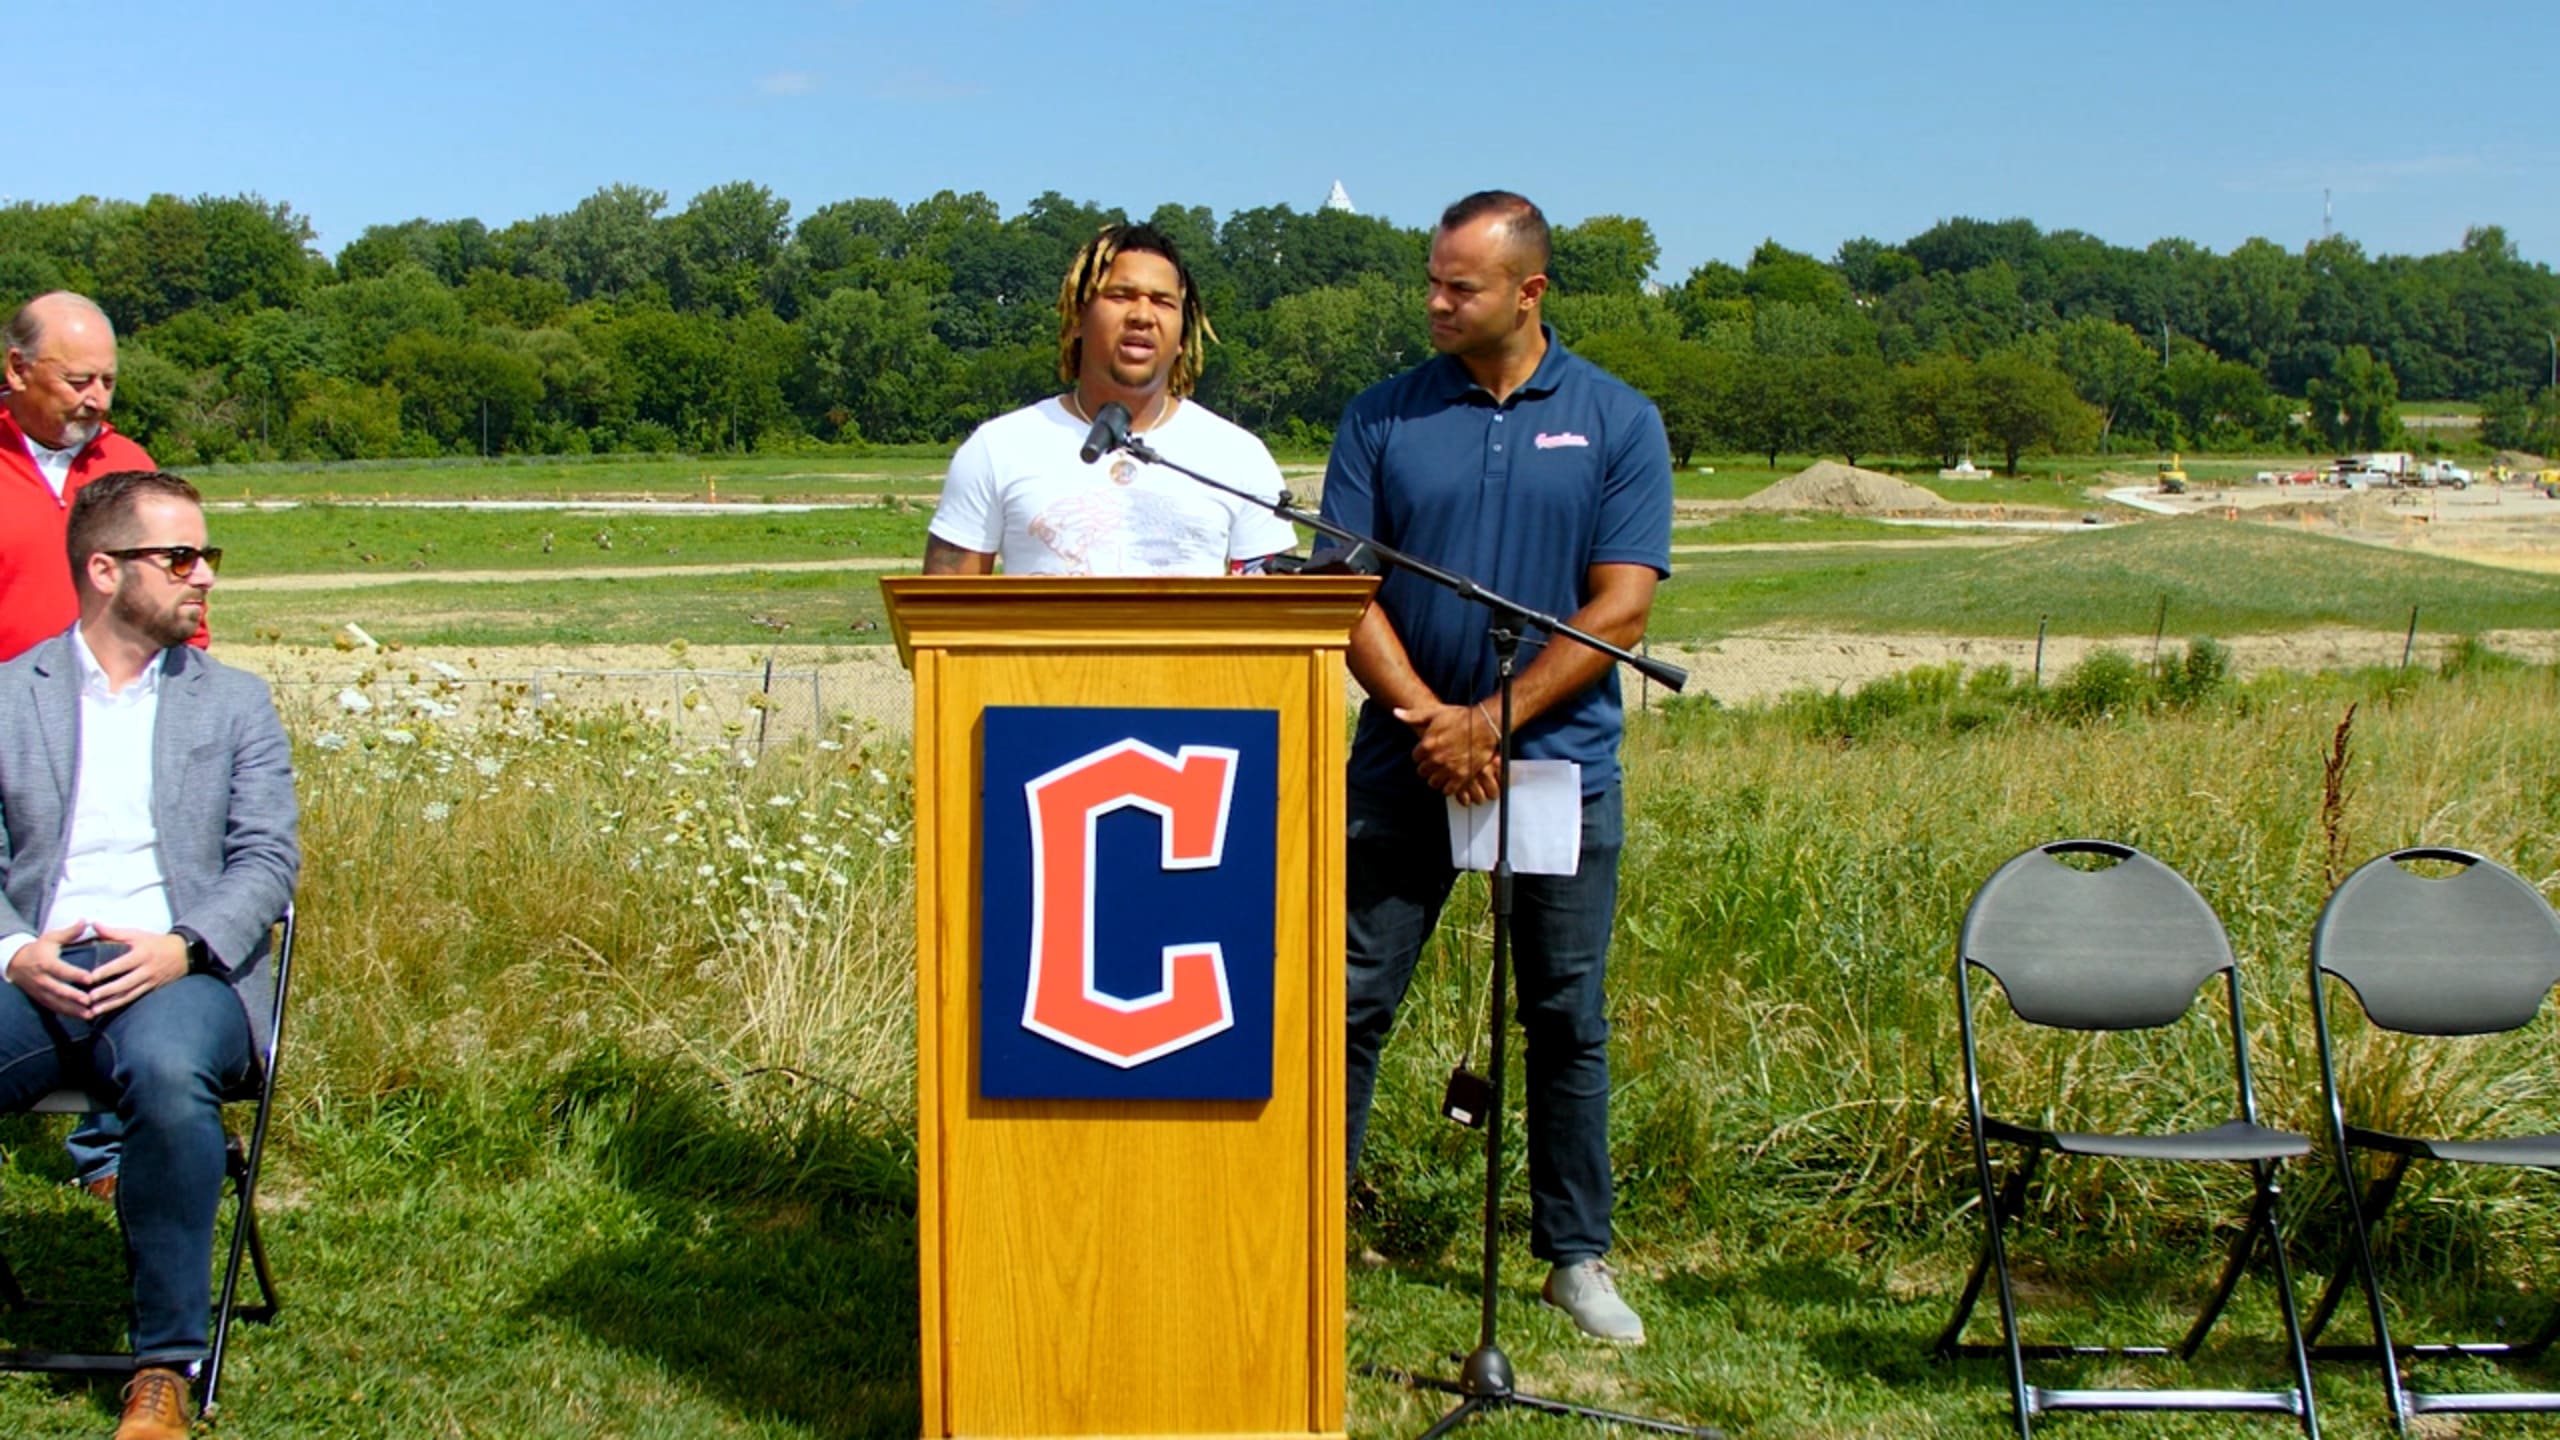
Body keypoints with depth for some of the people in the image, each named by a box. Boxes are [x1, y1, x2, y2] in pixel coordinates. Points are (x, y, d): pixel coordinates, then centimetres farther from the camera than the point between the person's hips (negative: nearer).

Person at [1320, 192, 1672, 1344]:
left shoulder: (1618, 423, 0)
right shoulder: (1384, 418, 3)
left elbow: (1621, 608, -6)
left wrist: (1491, 720, -13)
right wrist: (1427, 716, -14)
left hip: (1561, 762, 0)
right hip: (1405, 762, 1)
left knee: (1568, 1020, 8)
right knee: (1352, 1001, 2)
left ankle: (1577, 1255, 21)